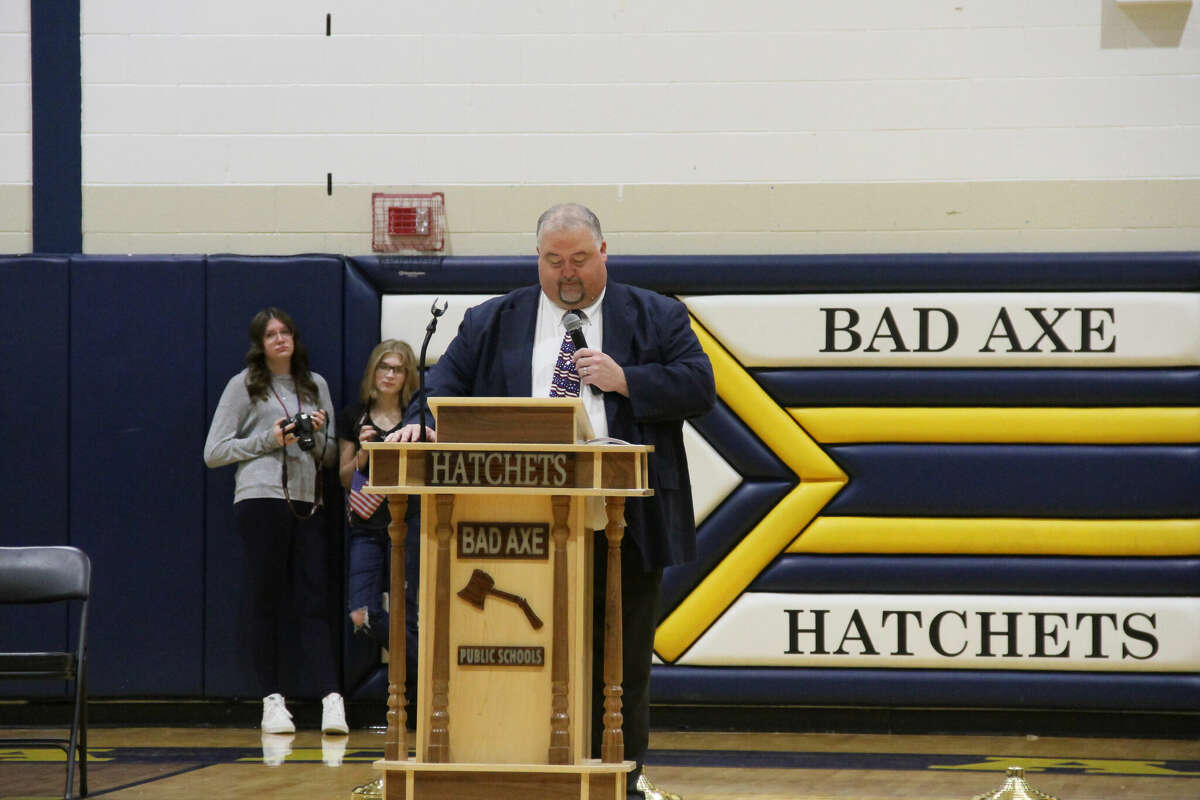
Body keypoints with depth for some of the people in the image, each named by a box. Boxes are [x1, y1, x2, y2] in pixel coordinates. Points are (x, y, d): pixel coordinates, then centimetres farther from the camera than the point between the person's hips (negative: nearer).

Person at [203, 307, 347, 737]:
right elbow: (214, 452, 1)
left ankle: (332, 700, -15)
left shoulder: (316, 386, 17)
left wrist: (318, 436, -2)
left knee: (313, 601, -5)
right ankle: (272, 700, 2)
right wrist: (268, 440, -7)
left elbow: (331, 457, 20)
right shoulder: (244, 386, 6)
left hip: (307, 503, 3)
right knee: (266, 599, -2)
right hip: (261, 498, -3)